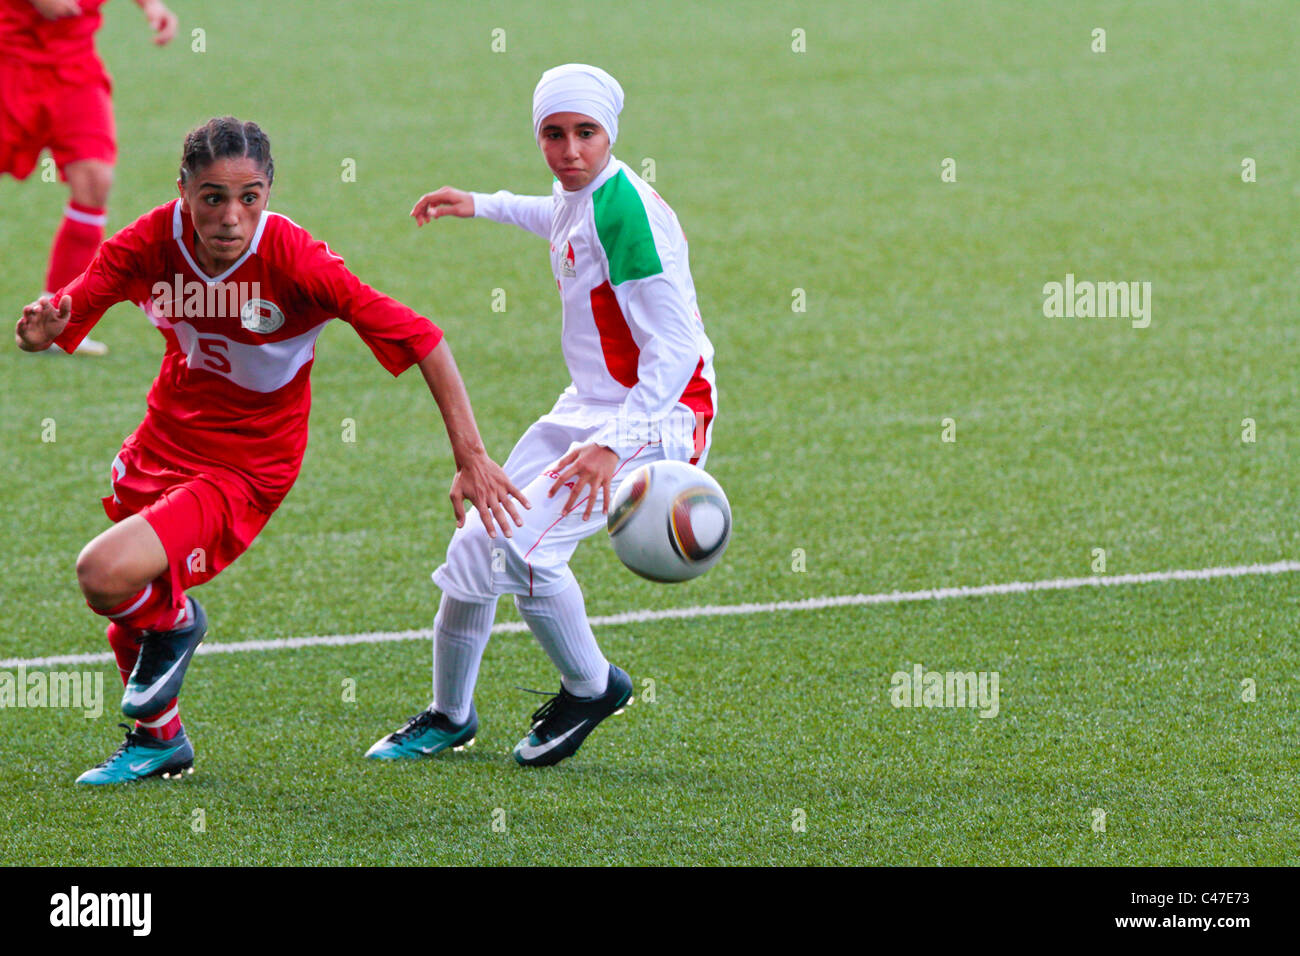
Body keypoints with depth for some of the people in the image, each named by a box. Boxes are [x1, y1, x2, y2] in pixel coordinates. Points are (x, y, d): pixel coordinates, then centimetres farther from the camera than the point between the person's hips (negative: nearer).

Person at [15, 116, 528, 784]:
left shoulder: (297, 263, -27)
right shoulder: (150, 243, -17)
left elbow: (423, 342, -23)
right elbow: (65, 316, -12)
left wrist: (471, 458, -26)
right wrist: (39, 330, -38)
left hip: (243, 470, -5)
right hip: (162, 444, 5)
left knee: (106, 576, -26)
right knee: (124, 621, 20)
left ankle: (174, 622, 8)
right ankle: (158, 742, 49)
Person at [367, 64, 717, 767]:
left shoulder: (626, 211, -23)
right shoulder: (578, 196, 4)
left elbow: (674, 347, -27)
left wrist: (613, 445, -36)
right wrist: (484, 206, 41)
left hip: (656, 417, -9)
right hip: (589, 410, 9)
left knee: (523, 545, -23)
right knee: (477, 543, 8)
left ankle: (591, 688, 2)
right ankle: (449, 716, 29)